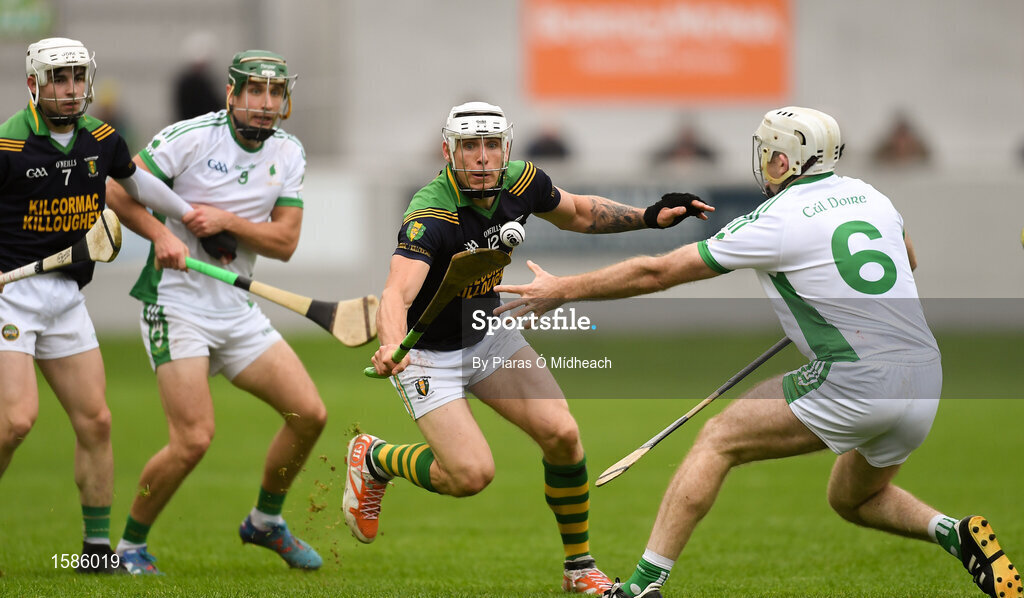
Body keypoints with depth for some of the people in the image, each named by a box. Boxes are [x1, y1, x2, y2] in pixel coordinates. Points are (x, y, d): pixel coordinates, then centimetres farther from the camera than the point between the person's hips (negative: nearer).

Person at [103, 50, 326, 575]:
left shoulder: (287, 152, 5)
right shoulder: (191, 137, -11)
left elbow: (285, 242, 0)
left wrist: (226, 221, -16)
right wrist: (161, 235, -25)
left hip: (236, 309, 6)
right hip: (176, 302, -6)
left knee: (309, 414, 0)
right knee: (194, 438, -17)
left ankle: (265, 521, 23)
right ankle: (131, 545, 2)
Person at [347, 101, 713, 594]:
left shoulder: (522, 183, -13)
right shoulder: (430, 216, -33)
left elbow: (576, 213, 10)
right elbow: (398, 294, -48)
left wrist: (649, 217, -2)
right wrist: (391, 347, -69)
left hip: (490, 335, 6)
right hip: (428, 353, -6)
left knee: (561, 434, -9)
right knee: (472, 474, -17)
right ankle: (374, 459, 12)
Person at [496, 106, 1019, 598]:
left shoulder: (777, 221, -7)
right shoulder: (867, 196, 12)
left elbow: (657, 272, -3)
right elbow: (907, 259, 35)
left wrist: (564, 289, 6)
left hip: (854, 384, -7)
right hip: (925, 379, 7)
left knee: (718, 440, 2)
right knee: (853, 500, 29)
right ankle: (956, 535, 5)